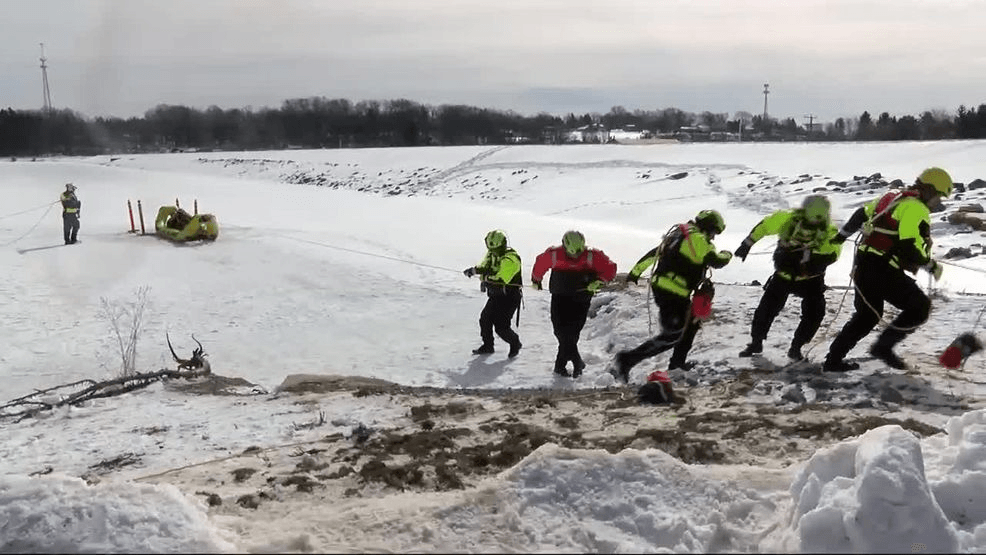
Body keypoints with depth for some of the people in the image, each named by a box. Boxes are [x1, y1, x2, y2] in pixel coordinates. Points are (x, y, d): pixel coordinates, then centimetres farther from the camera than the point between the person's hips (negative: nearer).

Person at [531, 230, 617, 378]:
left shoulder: (592, 256, -11)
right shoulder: (554, 255, -9)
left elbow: (610, 268, -4)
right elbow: (540, 263, 11)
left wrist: (598, 281, -21)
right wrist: (536, 280, 27)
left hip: (581, 300, -1)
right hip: (559, 298, 1)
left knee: (572, 333, -5)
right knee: (561, 330, -11)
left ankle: (560, 365, 9)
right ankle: (577, 362, -2)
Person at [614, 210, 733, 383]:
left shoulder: (678, 234, 17)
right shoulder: (697, 239, -11)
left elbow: (653, 253, 21)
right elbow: (715, 261, -16)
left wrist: (635, 272, 29)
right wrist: (726, 255, 8)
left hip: (660, 285, 10)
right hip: (672, 292, -10)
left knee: (692, 322, 23)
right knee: (671, 335, -9)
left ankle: (677, 362, 29)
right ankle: (628, 359, -12)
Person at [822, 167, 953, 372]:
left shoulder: (893, 197, 16)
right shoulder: (916, 209, -12)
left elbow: (862, 213, 27)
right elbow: (911, 247, -21)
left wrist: (843, 234, 40)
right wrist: (932, 266, -6)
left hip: (863, 263, 10)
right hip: (882, 269, -10)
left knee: (867, 315, 20)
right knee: (920, 308, 1)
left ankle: (833, 360, 20)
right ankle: (884, 346, 2)